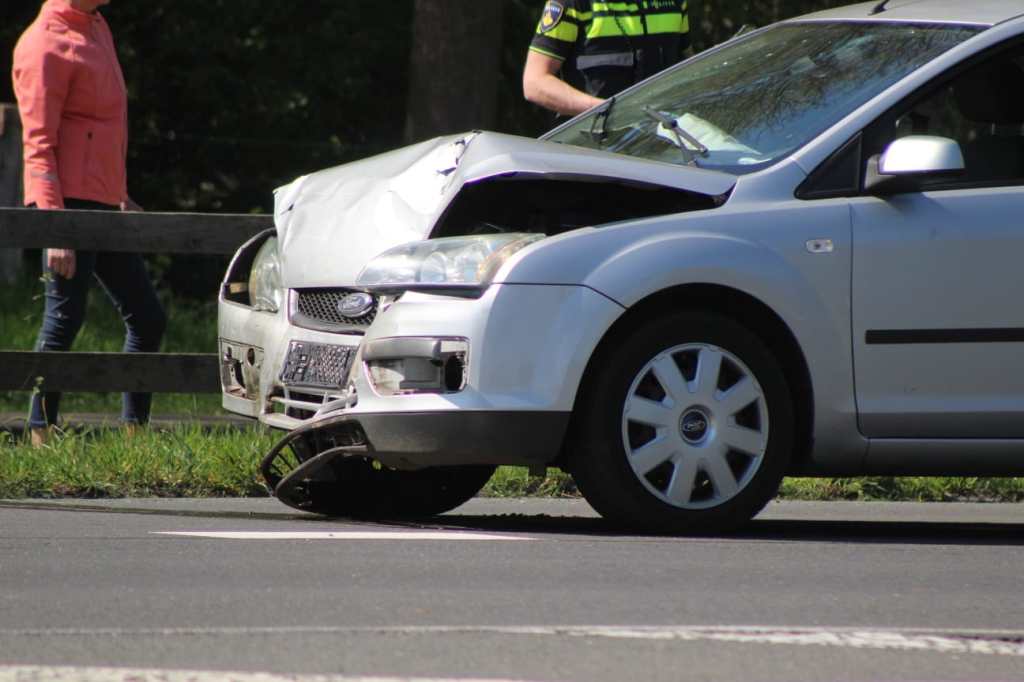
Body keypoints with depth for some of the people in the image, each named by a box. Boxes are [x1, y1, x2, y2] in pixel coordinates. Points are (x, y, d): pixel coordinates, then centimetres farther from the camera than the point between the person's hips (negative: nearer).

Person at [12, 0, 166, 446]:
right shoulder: (45, 45, -12)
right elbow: (38, 144, -16)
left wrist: (121, 196, 25)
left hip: (101, 206, 9)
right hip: (69, 202, -9)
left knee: (146, 319, 11)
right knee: (64, 320, -8)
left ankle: (136, 427, 17)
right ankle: (41, 434, -2)